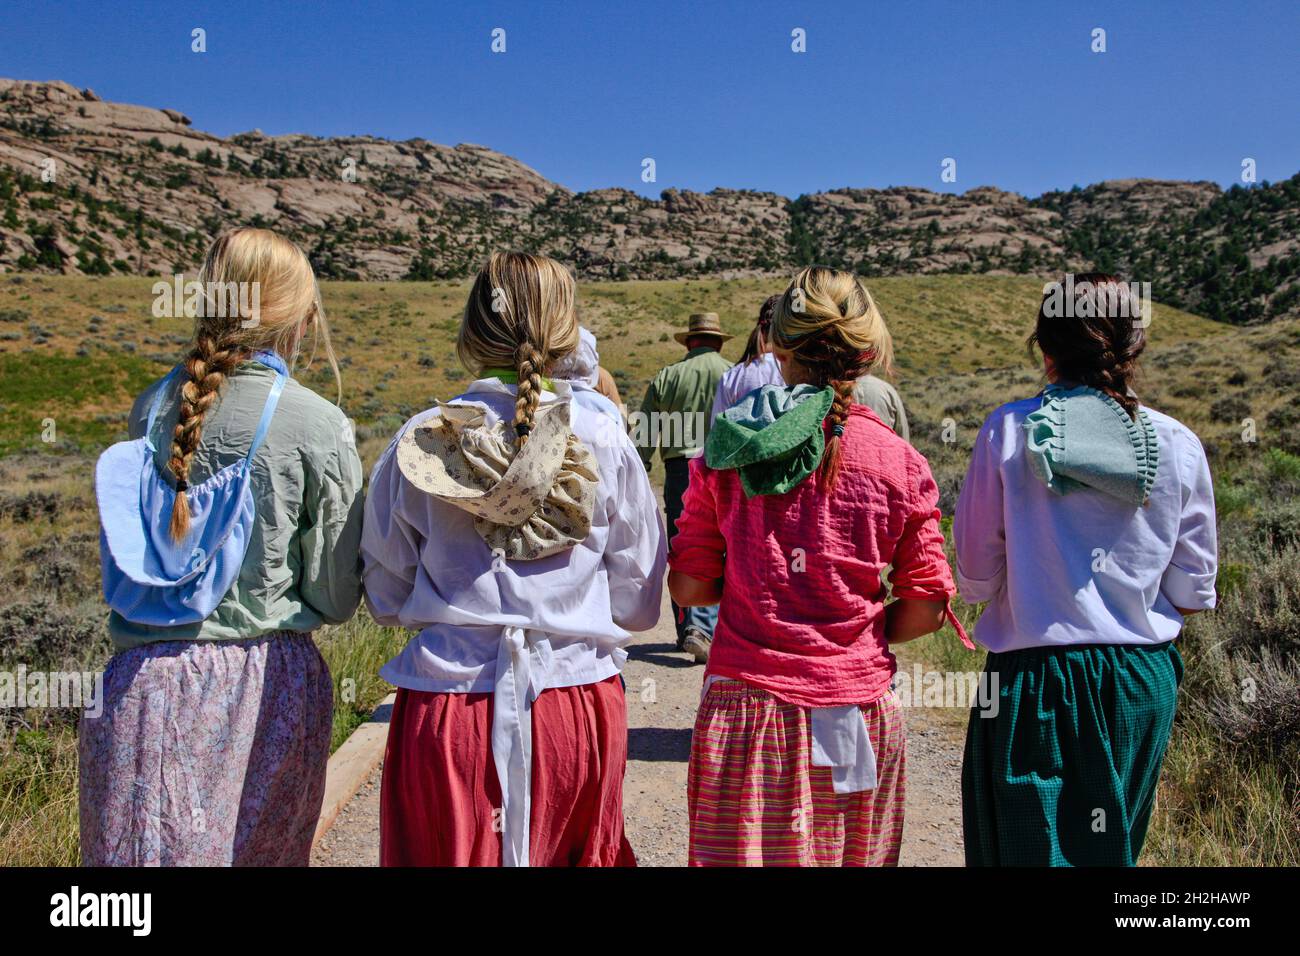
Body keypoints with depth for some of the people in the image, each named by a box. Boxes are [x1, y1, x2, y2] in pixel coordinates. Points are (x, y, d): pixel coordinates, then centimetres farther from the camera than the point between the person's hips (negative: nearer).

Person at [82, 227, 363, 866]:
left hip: (147, 682, 3)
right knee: (266, 852, 16)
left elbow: (130, 553, 14)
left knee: (152, 851, 13)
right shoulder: (319, 428, -11)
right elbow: (337, 598, -6)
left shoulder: (153, 407, 1)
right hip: (266, 686, -2)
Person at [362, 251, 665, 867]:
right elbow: (638, 605, 0)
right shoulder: (604, 443, -7)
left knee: (445, 852, 17)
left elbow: (387, 601, 4)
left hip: (447, 707, 0)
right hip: (579, 702, 0)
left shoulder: (419, 444, -5)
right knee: (574, 850, 18)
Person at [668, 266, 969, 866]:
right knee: (853, 858, 18)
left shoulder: (726, 455, -4)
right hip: (859, 713, 1)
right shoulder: (900, 463, -4)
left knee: (743, 855, 13)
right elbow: (926, 608, -3)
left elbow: (688, 587, -2)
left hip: (745, 709, 0)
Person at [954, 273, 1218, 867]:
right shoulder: (1178, 445, -3)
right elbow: (1192, 595, 2)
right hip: (1142, 683, 4)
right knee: (1111, 849, 22)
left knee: (1029, 846, 9)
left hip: (1034, 679, -3)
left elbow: (974, 578, -6)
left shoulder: (1009, 431, -10)